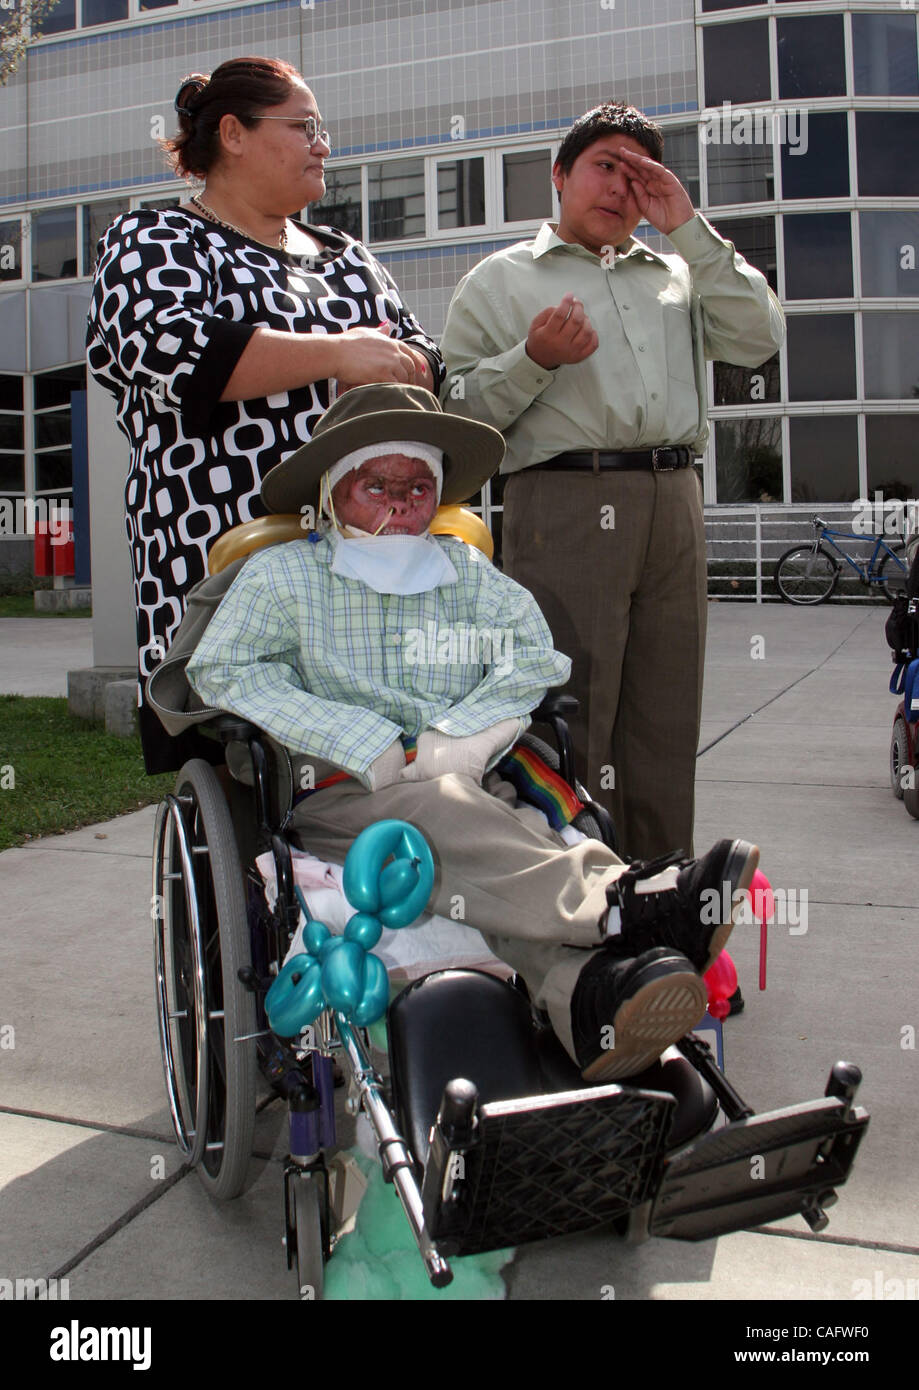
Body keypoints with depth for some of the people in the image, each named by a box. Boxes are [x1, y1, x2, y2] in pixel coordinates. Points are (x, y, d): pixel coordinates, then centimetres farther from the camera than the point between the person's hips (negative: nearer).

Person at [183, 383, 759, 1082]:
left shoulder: (466, 570, 21)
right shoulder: (284, 574, 13)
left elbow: (534, 652, 9)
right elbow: (221, 671, -1)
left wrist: (465, 733, -11)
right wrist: (367, 744, -10)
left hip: (469, 785, 2)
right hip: (340, 794, -2)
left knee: (524, 834, -32)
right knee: (441, 811, -36)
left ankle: (599, 986, -60)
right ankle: (622, 902, -56)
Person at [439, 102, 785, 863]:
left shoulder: (678, 276, 24)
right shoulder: (501, 279, 13)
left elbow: (759, 339, 7)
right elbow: (455, 409, 5)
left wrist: (688, 228, 8)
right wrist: (533, 360, -11)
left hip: (674, 505, 4)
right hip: (564, 505, -4)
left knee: (665, 723, 6)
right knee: (571, 724, -7)